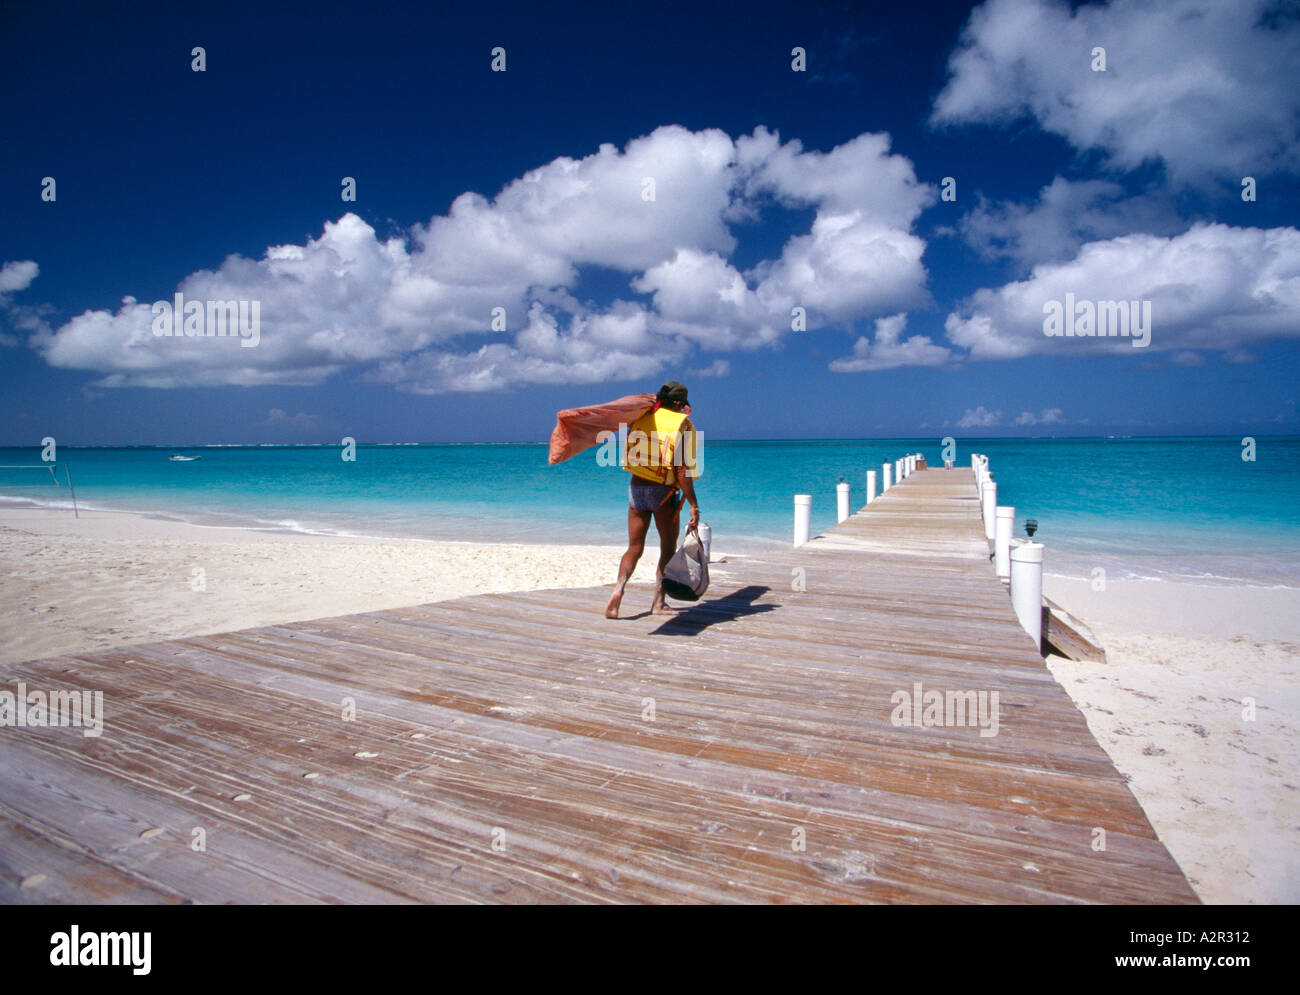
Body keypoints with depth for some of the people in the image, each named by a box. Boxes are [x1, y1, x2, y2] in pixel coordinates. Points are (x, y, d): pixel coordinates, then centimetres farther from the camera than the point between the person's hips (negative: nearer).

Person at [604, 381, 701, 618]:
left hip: (636, 489, 4)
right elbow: (681, 469, -15)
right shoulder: (681, 424, -7)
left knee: (634, 548, 12)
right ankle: (658, 602, 13)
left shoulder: (641, 419, 6)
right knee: (668, 549, 12)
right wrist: (693, 506, -13)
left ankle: (618, 590, -9)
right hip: (663, 492, -4)